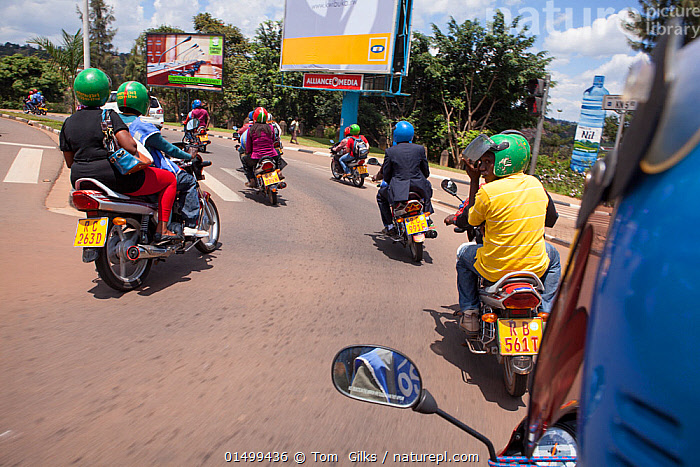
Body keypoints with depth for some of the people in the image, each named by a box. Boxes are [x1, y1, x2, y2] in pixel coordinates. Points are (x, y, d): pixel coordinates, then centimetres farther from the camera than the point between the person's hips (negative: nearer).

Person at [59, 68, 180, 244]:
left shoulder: (68, 123, 10)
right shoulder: (109, 116, -9)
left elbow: (69, 162, 12)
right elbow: (130, 146, -22)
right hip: (114, 177, -7)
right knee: (169, 179, 7)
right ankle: (162, 230, 1)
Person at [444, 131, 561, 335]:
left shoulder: (488, 191, -20)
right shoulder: (536, 184, -2)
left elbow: (469, 221, -2)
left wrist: (474, 180, 2)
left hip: (495, 270, -3)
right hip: (535, 268, 4)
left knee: (464, 253, 27)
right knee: (553, 255, 37)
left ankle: (470, 313, 26)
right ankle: (547, 313, 33)